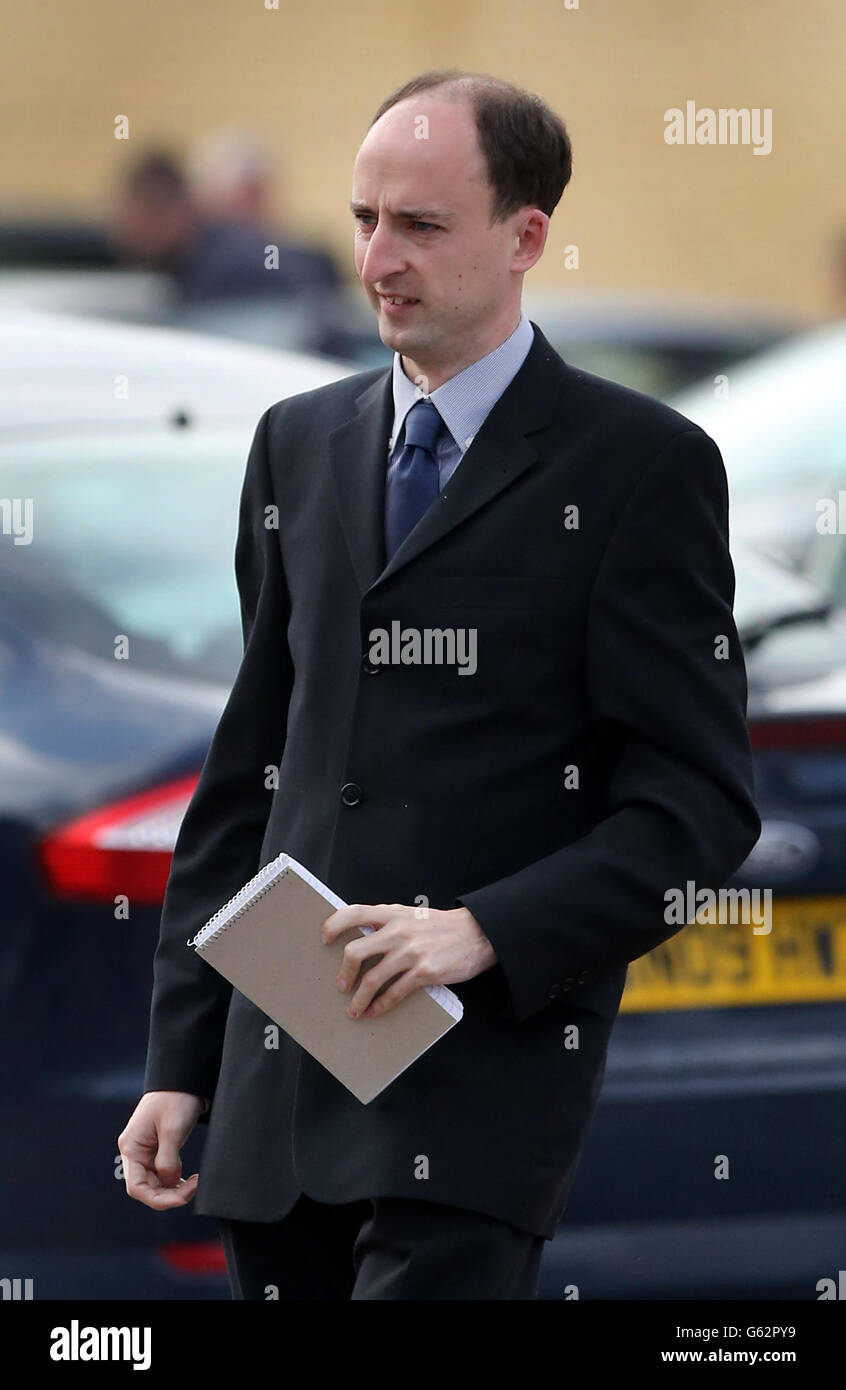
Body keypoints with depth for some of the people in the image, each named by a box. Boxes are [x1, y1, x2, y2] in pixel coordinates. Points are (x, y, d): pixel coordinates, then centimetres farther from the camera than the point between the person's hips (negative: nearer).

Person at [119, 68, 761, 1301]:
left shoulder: (640, 463, -2)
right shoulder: (300, 446, 16)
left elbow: (698, 805, -6)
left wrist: (487, 932, -19)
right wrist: (180, 1060, 14)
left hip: (485, 1068, -6)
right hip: (276, 1082, 6)